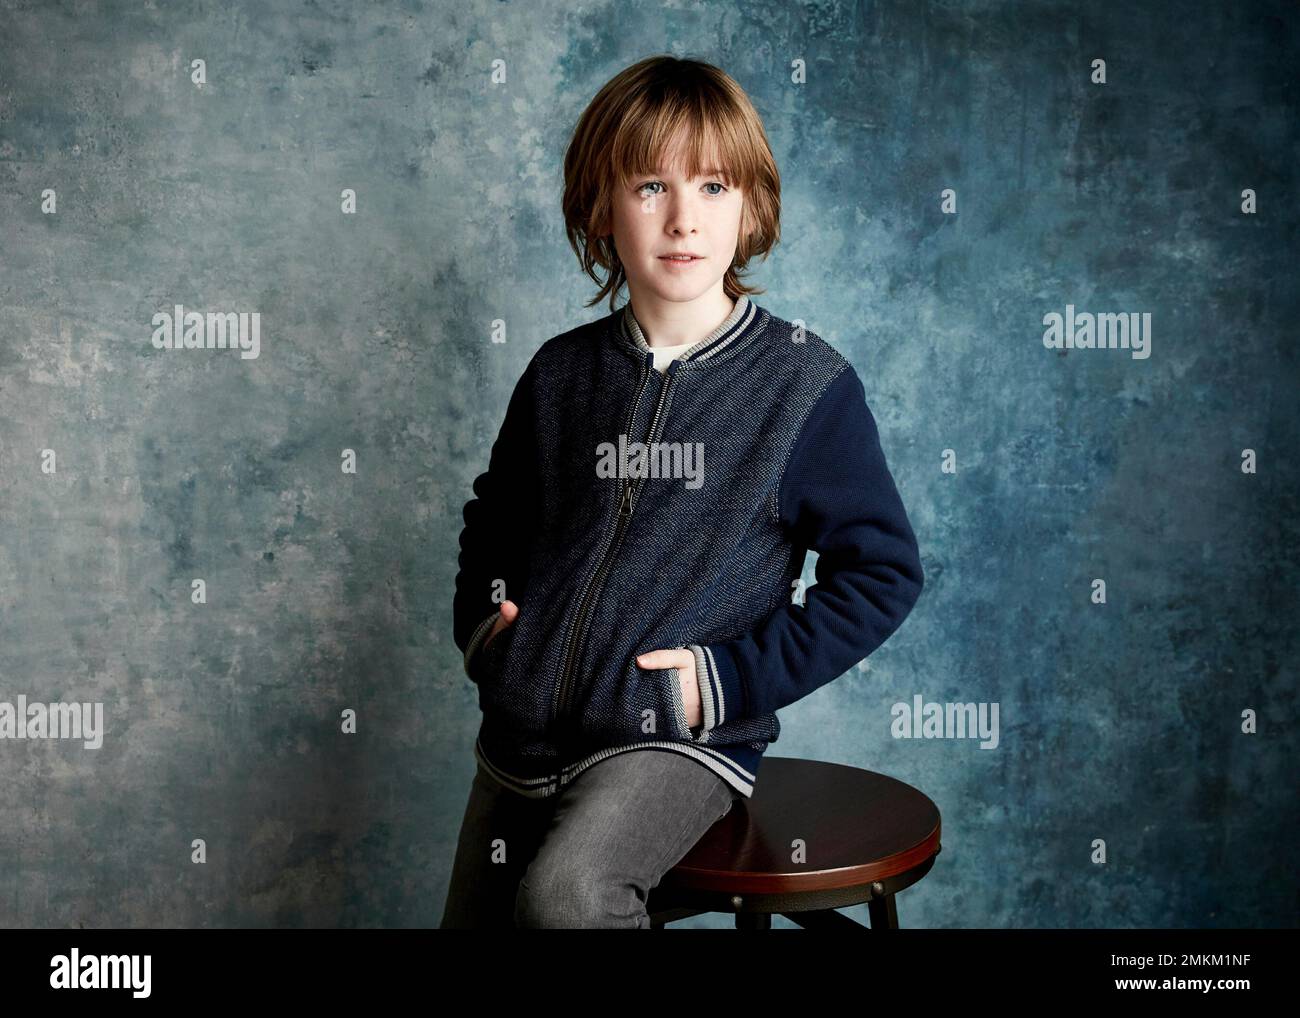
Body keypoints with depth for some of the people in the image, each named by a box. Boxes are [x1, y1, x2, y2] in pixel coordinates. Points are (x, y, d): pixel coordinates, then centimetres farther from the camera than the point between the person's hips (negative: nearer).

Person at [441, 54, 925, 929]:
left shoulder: (804, 380, -7)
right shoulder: (562, 372, 4)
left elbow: (882, 570, -4)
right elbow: (495, 516, 22)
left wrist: (735, 679, -11)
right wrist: (481, 615, 4)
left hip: (681, 739, -5)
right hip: (524, 733, 5)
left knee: (565, 892, -29)